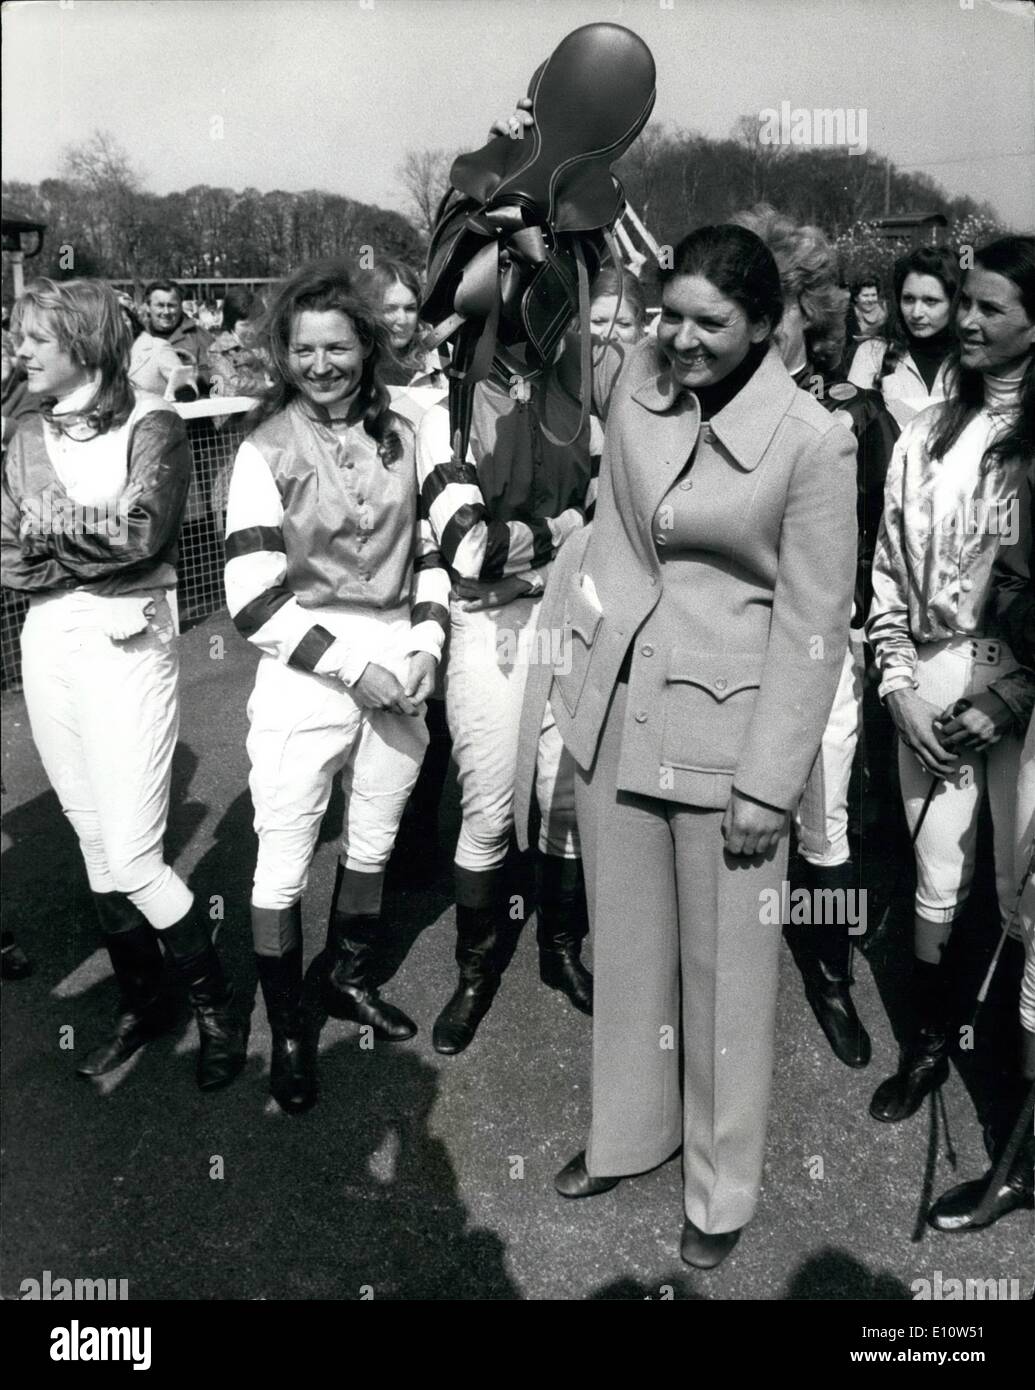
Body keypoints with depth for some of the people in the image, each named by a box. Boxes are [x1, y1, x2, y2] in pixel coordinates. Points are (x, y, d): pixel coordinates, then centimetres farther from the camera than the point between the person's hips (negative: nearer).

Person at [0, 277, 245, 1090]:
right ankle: (141, 1003, 30)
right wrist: (97, 543, -10)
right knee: (95, 841, 12)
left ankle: (214, 1000, 17)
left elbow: (142, 529, -20)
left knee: (132, 856, -6)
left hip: (126, 643, -6)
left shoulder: (151, 426, -5)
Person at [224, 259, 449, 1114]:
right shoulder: (267, 451, -7)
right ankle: (287, 1031, 23)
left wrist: (427, 645, -3)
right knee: (285, 863, 4)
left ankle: (350, 976, 42)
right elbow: (253, 597, -11)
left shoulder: (399, 437, 5)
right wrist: (351, 665, -15)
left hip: (399, 669, 4)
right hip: (307, 680, -4)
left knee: (374, 843, 18)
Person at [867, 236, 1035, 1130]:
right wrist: (900, 683, 0)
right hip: (929, 690, 4)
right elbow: (889, 566, 9)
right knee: (936, 880, 14)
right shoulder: (928, 432, 8)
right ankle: (928, 1043, 32)